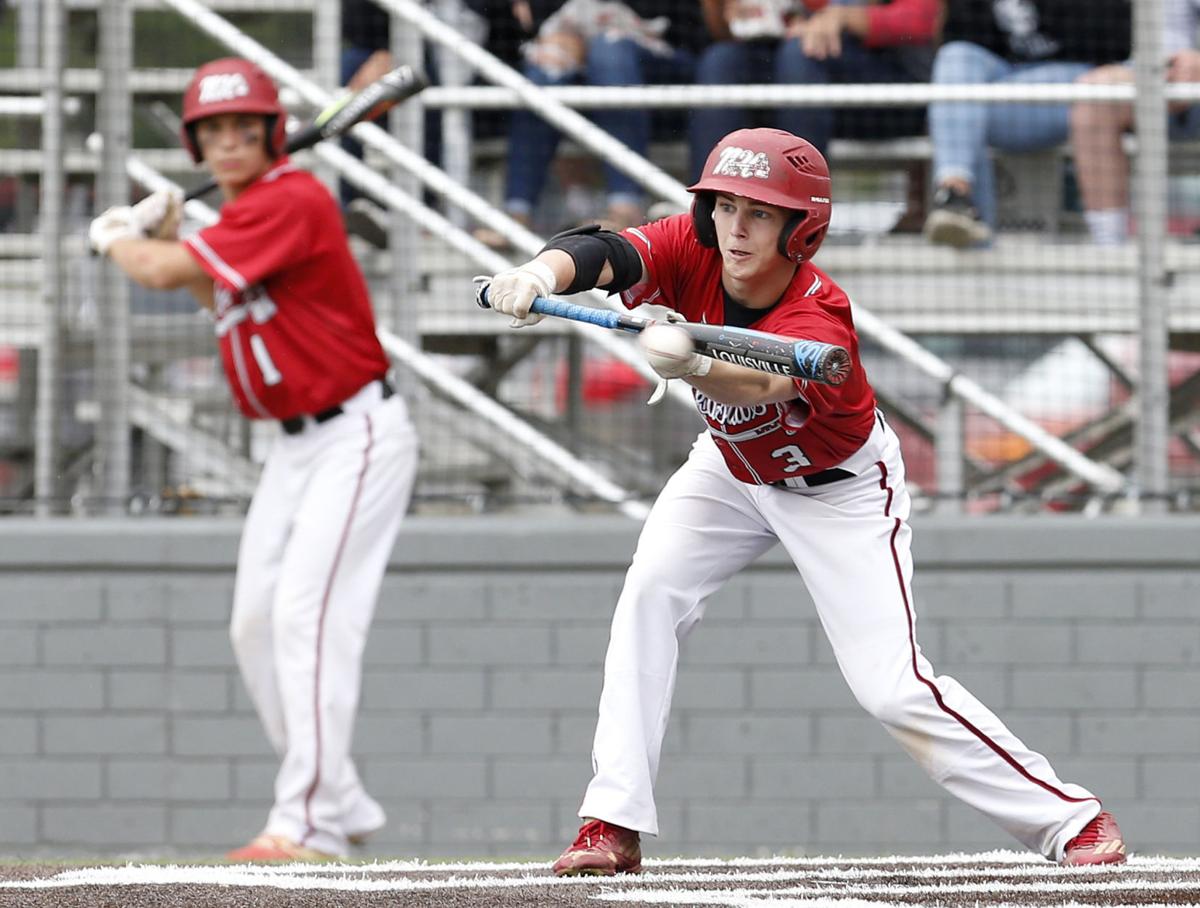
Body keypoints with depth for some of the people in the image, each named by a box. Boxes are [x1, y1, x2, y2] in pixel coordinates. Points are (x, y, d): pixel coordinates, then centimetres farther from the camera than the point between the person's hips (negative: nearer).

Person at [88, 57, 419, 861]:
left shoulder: (291, 202, -19)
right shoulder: (243, 214, 12)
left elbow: (161, 273, -21)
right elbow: (229, 305, 28)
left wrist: (115, 238, 1)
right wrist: (166, 233, 17)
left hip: (357, 434, -10)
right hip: (296, 446, 10)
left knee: (308, 613, -19)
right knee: (256, 625, 9)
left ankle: (308, 824, -22)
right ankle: (340, 803, 19)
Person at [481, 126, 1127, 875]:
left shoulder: (821, 320, -37)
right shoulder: (692, 251, -24)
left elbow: (760, 383, -58)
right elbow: (602, 255, -41)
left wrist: (693, 366, -80)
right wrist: (541, 274, -64)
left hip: (839, 488, -5)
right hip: (733, 467, 5)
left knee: (891, 685, -12)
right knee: (651, 595, -17)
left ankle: (1072, 818, 0)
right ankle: (615, 824, -12)